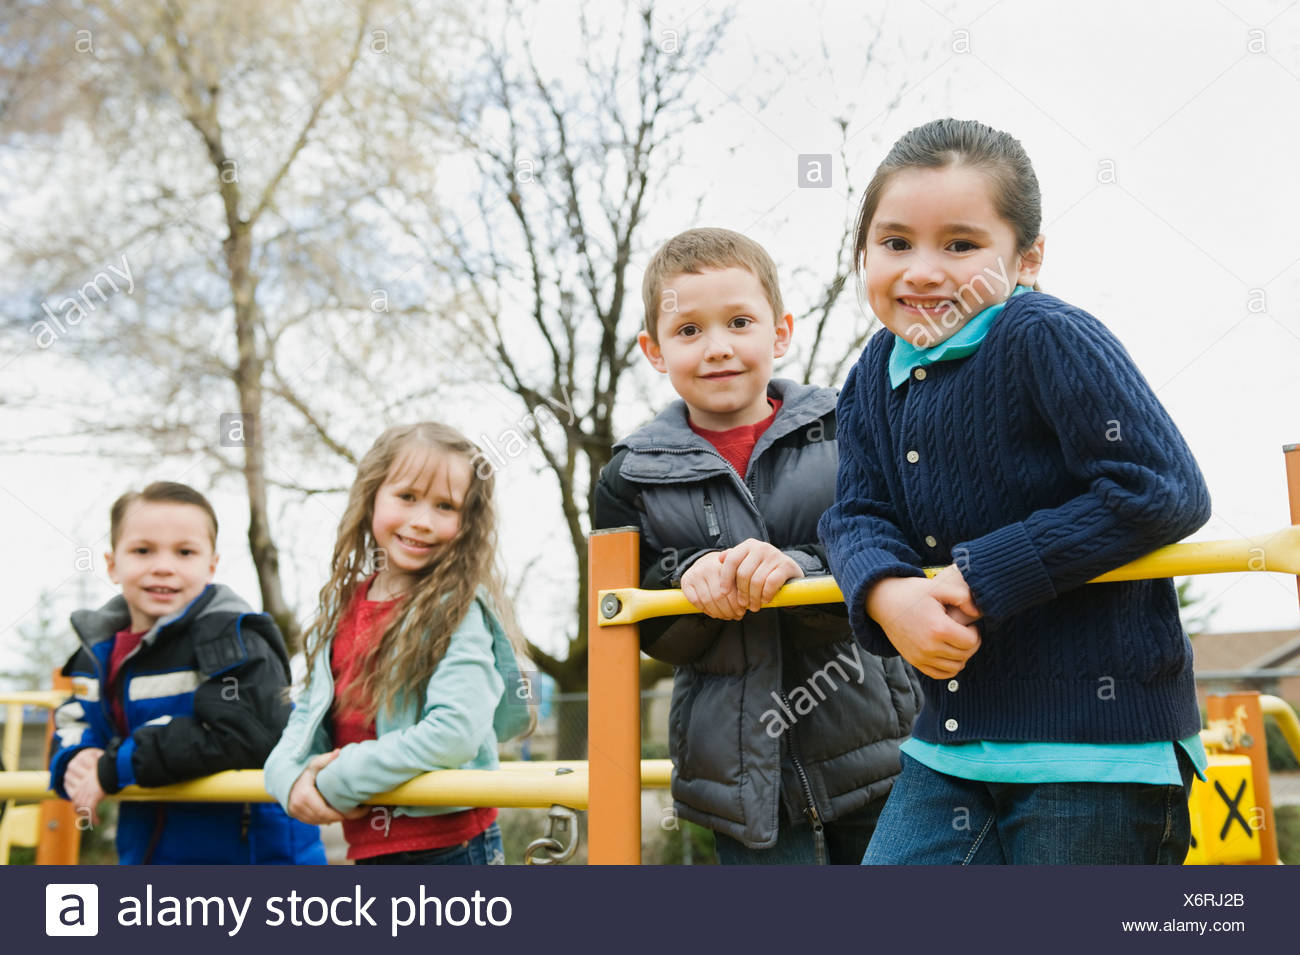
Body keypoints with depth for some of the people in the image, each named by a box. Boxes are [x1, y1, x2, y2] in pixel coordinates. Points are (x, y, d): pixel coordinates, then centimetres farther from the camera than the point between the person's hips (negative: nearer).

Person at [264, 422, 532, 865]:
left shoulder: (460, 612, -14)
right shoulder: (344, 607, 7)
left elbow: (455, 731, -24)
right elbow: (311, 712, 12)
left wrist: (340, 780, -19)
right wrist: (290, 776, -10)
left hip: (450, 848, -7)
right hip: (369, 849, 7)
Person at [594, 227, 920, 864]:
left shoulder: (843, 436, -3)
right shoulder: (632, 479, -1)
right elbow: (647, 632, 0)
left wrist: (801, 570, -28)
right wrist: (691, 580, -21)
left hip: (868, 748, 0)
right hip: (743, 773, 0)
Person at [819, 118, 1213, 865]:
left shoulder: (1046, 339, -17)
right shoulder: (878, 375, 7)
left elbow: (1165, 492, -22)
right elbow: (858, 515, 6)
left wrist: (984, 578, -21)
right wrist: (886, 593, -19)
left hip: (1099, 745, -7)